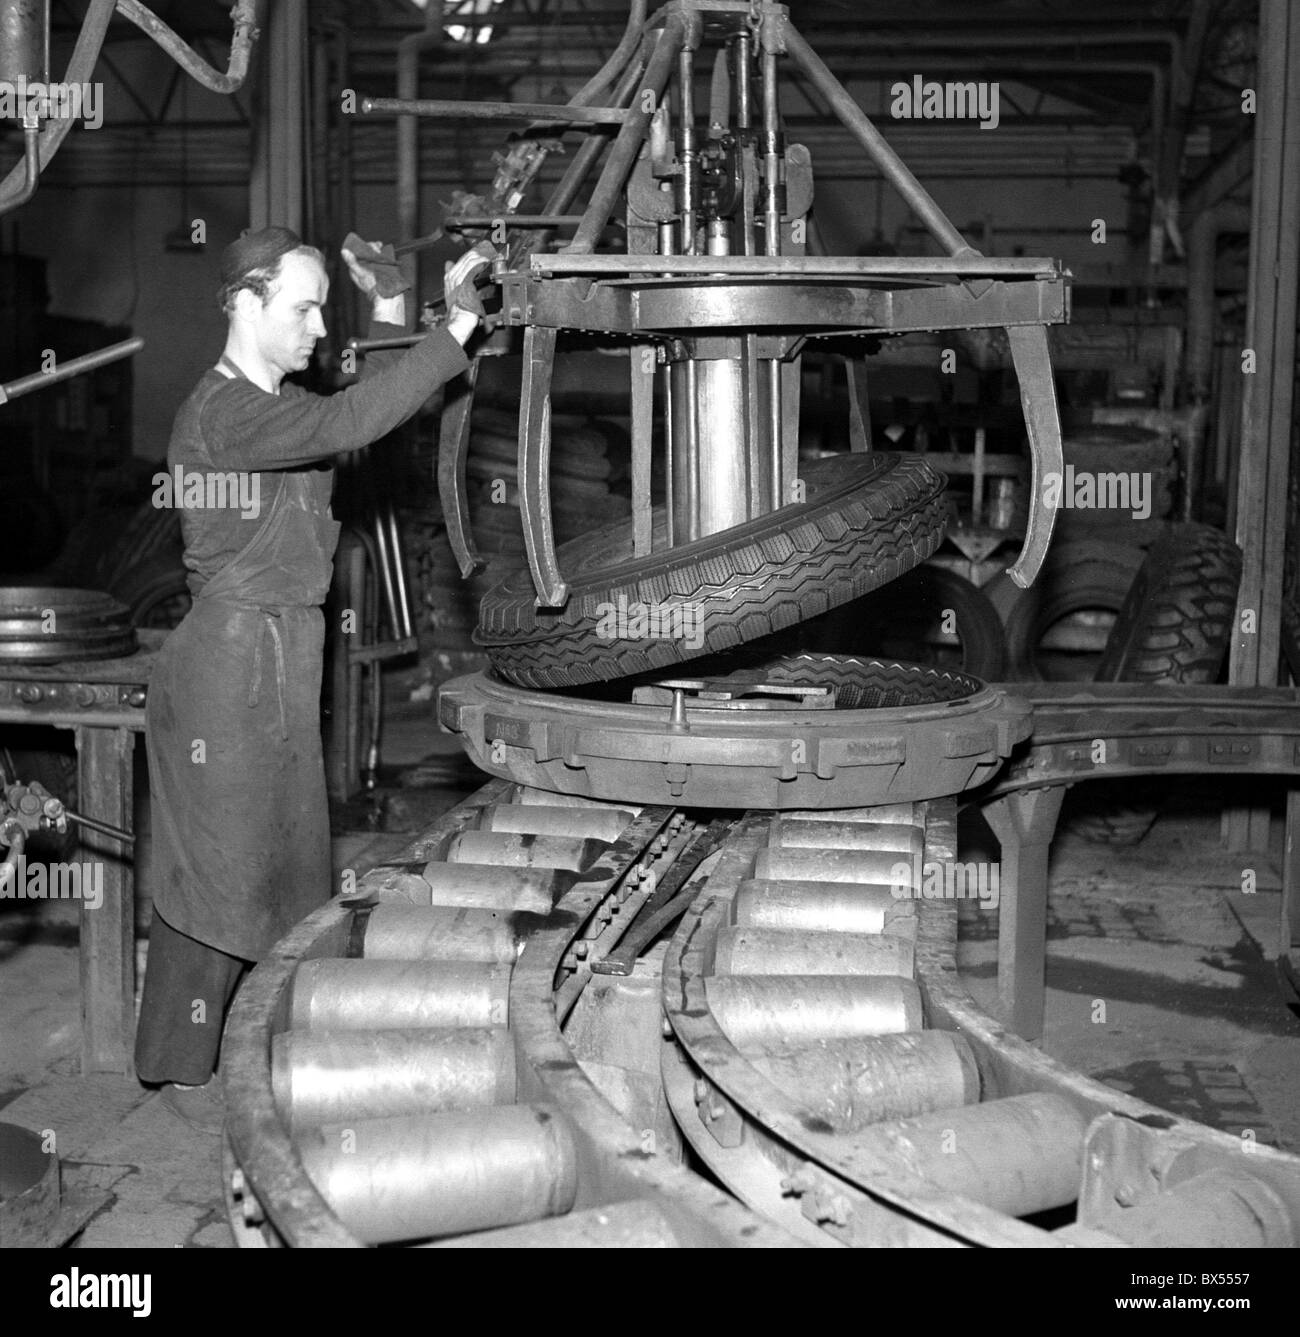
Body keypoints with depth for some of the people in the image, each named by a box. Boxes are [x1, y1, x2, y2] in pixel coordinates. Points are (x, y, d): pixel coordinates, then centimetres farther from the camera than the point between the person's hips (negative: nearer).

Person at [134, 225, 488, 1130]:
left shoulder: (282, 404, 13)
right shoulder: (221, 413, -17)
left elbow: (372, 420, 22)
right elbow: (349, 424, -30)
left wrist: (389, 310, 10)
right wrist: (456, 330, -30)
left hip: (287, 660, 9)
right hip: (230, 657, -9)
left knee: (282, 859, 14)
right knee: (219, 870, -2)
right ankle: (182, 1068, 11)